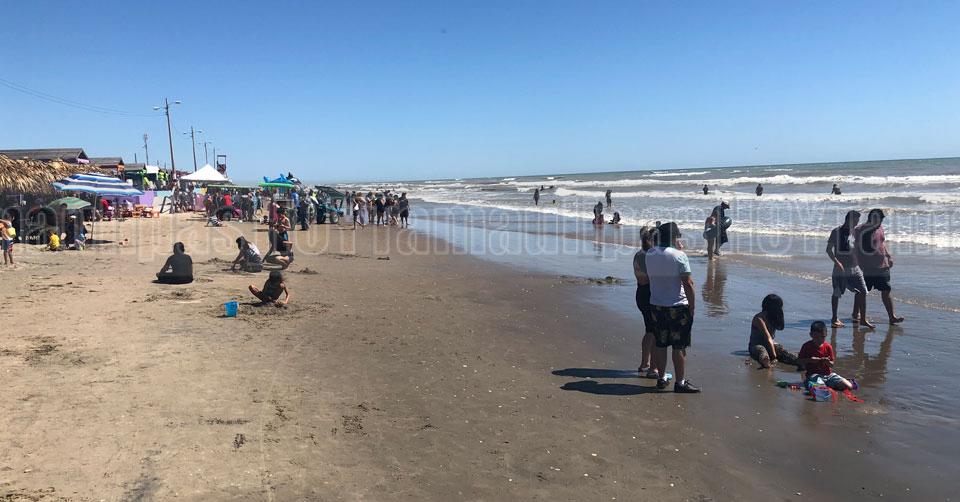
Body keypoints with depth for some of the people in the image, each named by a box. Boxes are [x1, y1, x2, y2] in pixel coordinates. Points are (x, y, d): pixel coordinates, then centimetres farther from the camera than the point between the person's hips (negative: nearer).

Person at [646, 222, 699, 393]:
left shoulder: (649, 255, 3)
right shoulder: (679, 256, -13)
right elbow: (688, 284, -15)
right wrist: (692, 307, -6)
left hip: (657, 306, 5)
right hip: (678, 307, -5)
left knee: (661, 344, 14)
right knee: (679, 346, 2)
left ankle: (662, 378, 23)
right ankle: (680, 382, 8)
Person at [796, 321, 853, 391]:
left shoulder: (828, 346, 5)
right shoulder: (807, 346, -4)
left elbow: (832, 364, 10)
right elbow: (798, 361, -1)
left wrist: (828, 362, -14)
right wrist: (809, 360, -17)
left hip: (828, 374, 4)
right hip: (814, 374, -4)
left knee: (848, 387, -11)